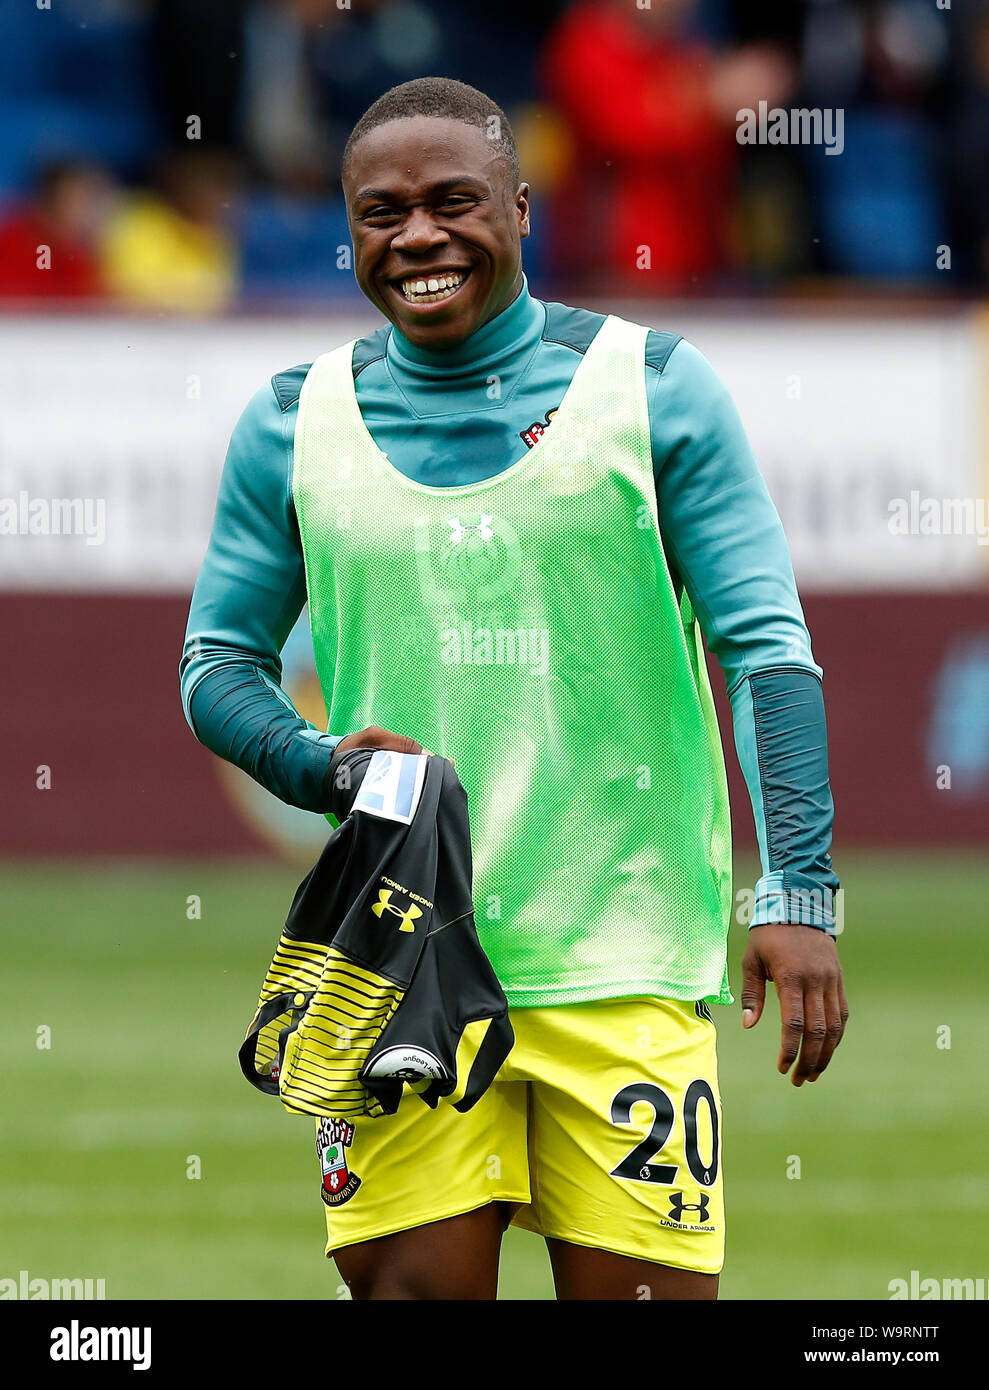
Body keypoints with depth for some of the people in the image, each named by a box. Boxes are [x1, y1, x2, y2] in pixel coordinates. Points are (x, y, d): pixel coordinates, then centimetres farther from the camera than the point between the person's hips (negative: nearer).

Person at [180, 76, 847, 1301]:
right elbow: (218, 663, 15)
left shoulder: (655, 390, 2)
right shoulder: (295, 422, 9)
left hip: (623, 959, -2)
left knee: (646, 1290, -5)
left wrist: (797, 889, -10)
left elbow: (769, 647, 0)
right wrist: (321, 766, -7)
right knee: (411, 1282, -6)